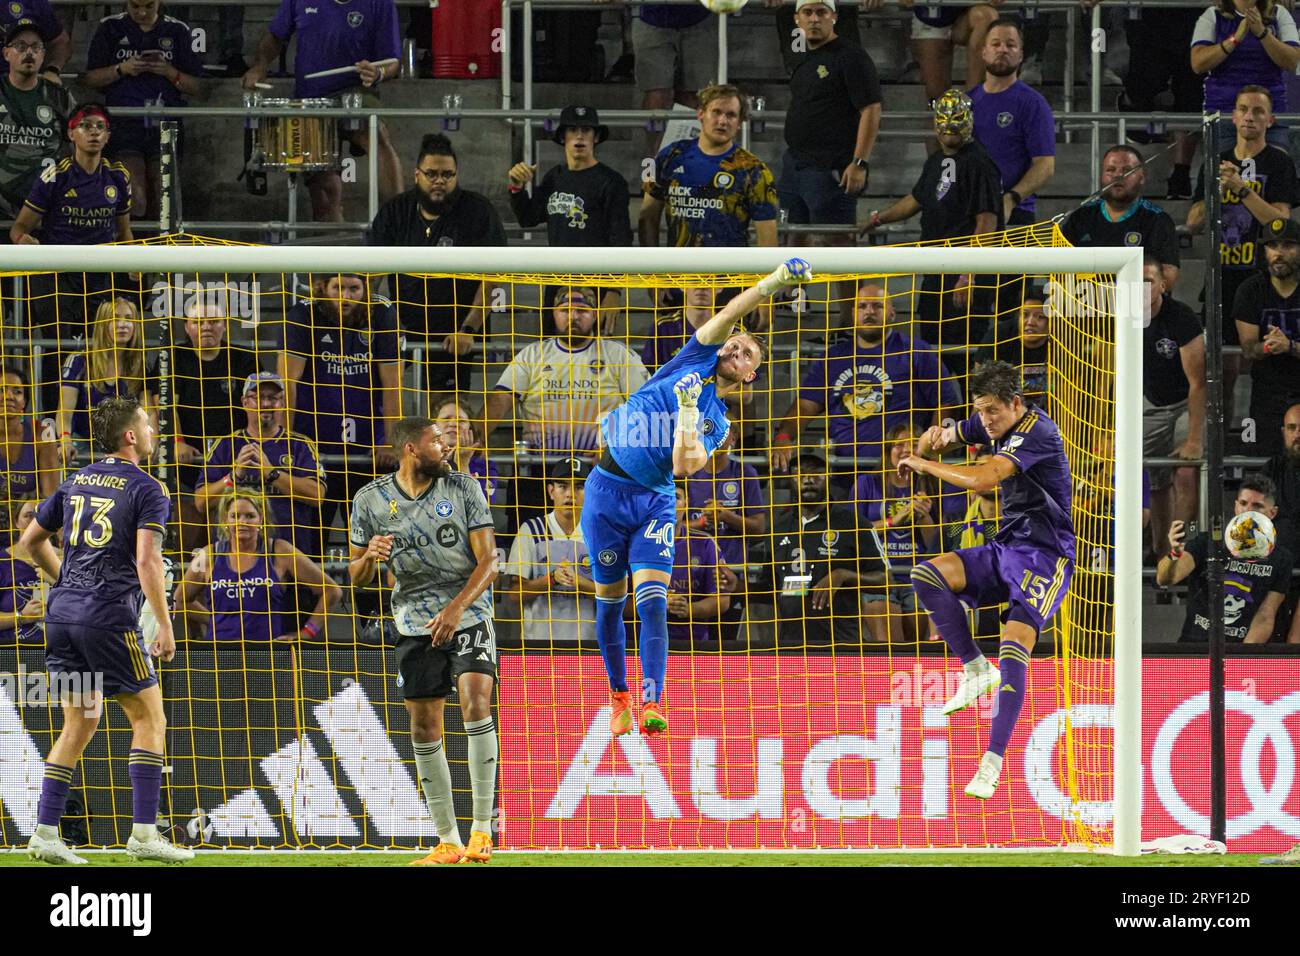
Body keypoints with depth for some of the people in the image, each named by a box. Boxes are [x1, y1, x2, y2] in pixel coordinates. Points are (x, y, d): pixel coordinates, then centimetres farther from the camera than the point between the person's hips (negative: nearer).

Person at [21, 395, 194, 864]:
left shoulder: (76, 482, 16)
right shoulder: (148, 491, -5)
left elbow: (31, 540, 22)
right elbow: (147, 561, -15)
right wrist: (165, 627, -11)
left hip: (62, 613, 7)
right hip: (110, 618, -7)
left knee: (80, 722, 14)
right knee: (149, 719, 3)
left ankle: (45, 833, 7)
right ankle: (144, 834, -4)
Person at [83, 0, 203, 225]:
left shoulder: (177, 31, 10)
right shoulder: (111, 28, 8)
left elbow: (195, 87, 10)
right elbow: (89, 79, 8)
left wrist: (169, 72, -8)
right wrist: (121, 69, -8)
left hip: (165, 127, 1)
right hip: (124, 125, -1)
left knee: (162, 206, -1)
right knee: (133, 201, -19)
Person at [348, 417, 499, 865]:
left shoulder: (464, 488, -2)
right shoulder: (371, 500, 1)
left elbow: (488, 561, -6)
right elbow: (356, 576, 8)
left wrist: (456, 608, -21)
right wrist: (369, 558, -17)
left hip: (468, 614, -2)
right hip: (415, 623, 2)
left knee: (475, 699, -22)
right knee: (424, 727, -1)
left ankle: (482, 829, -18)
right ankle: (447, 841, 8)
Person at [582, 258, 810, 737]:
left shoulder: (718, 423, 8)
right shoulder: (697, 359, 8)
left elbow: (684, 467, -9)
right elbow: (730, 314, -5)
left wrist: (688, 413, -18)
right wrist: (773, 283, -17)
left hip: (655, 500, 0)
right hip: (608, 488, 0)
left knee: (652, 600, -15)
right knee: (610, 601, 5)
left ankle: (651, 703, -23)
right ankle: (618, 697, 20)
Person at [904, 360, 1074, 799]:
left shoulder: (1037, 433, -21)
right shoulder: (998, 423, 6)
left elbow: (982, 479, -33)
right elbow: (946, 437, 22)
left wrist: (921, 464, -21)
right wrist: (935, 438, -4)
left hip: (1045, 557, -8)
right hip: (1005, 549, 9)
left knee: (1013, 650, -24)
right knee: (927, 574, -13)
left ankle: (993, 762, -24)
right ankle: (975, 669, -3)